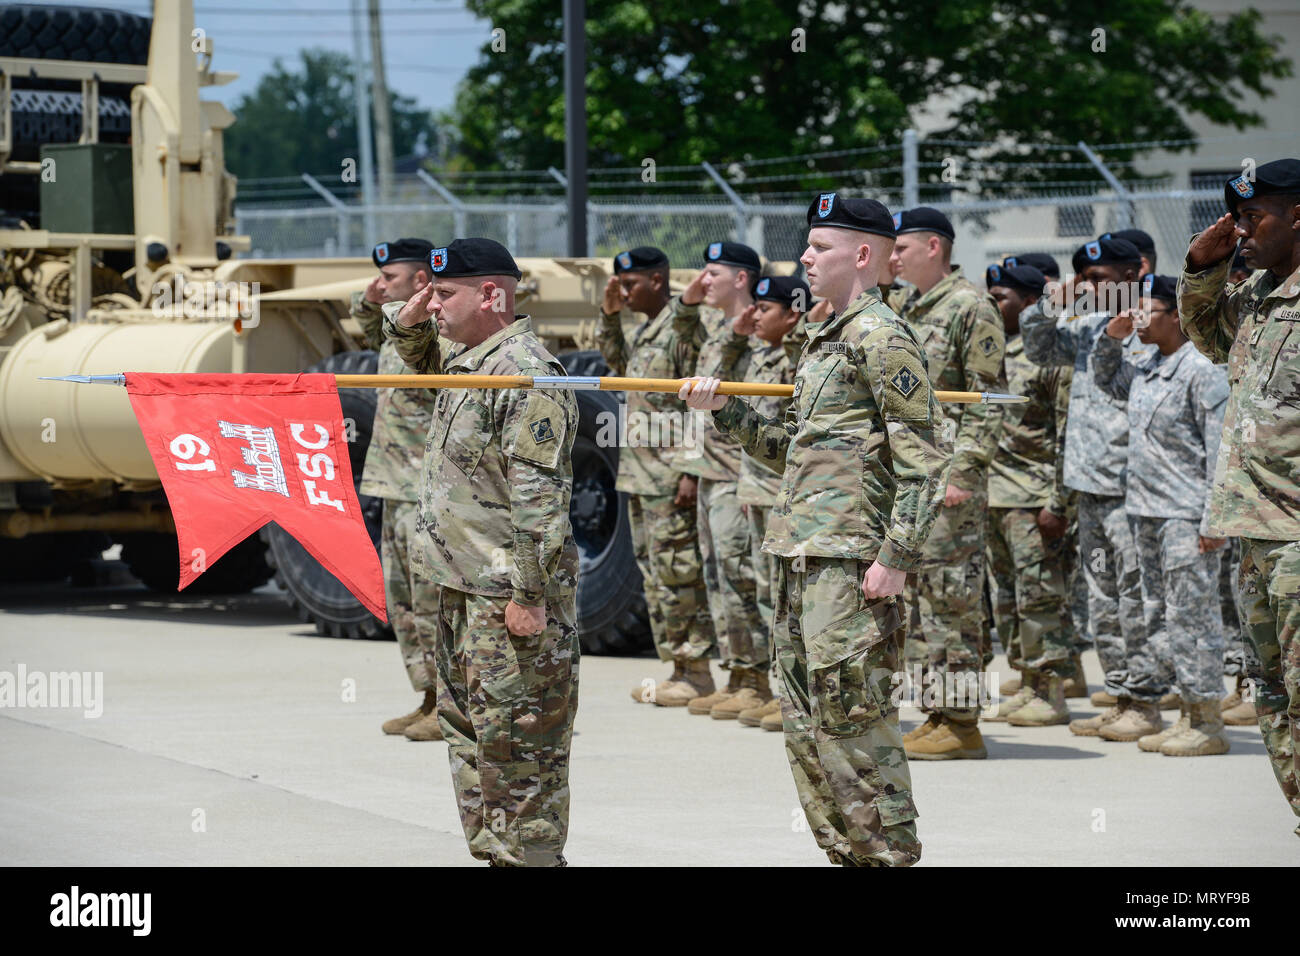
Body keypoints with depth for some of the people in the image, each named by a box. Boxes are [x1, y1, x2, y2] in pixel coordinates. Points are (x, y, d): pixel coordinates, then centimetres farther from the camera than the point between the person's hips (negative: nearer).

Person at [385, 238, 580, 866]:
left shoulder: (527, 377, -19)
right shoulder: (464, 360, 12)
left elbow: (539, 497, -22)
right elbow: (421, 358, 36)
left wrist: (530, 595, -24)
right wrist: (408, 319, 13)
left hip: (509, 600, -11)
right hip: (462, 590, 11)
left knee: (516, 742, -6)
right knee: (466, 726, 16)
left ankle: (529, 857, -2)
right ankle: (490, 851, 24)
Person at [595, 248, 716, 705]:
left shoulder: (684, 329, -12)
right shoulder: (642, 332, 15)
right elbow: (615, 361, 33)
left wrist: (691, 471, -26)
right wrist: (609, 315, 19)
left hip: (670, 476, -10)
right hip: (639, 474, 10)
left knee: (676, 572, -6)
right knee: (653, 570, 12)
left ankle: (691, 670, -2)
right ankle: (677, 663, 17)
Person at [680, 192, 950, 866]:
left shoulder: (882, 339, -10)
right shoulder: (821, 341, 19)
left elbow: (924, 459, -15)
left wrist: (896, 558, -20)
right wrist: (723, 410, 13)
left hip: (850, 562, -10)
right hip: (800, 558, 10)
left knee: (852, 722, -9)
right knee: (806, 726, 10)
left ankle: (889, 854, -3)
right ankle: (849, 856, 16)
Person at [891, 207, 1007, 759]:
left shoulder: (971, 309, -9)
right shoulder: (910, 312, 18)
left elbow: (987, 401, -13)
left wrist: (964, 472, -19)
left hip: (948, 477, -9)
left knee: (951, 595, -8)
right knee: (923, 593, 10)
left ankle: (962, 724, -6)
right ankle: (941, 714, 15)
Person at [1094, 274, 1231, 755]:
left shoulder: (1201, 370, -12)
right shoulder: (1146, 369, 12)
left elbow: (1221, 448, -15)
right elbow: (1108, 382, 35)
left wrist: (1213, 519, -19)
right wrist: (1111, 337, 16)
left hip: (1185, 516, -9)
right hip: (1146, 512, 9)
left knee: (1190, 615, -6)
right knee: (1158, 618, 12)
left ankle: (1208, 724, 0)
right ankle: (1188, 715, 20)